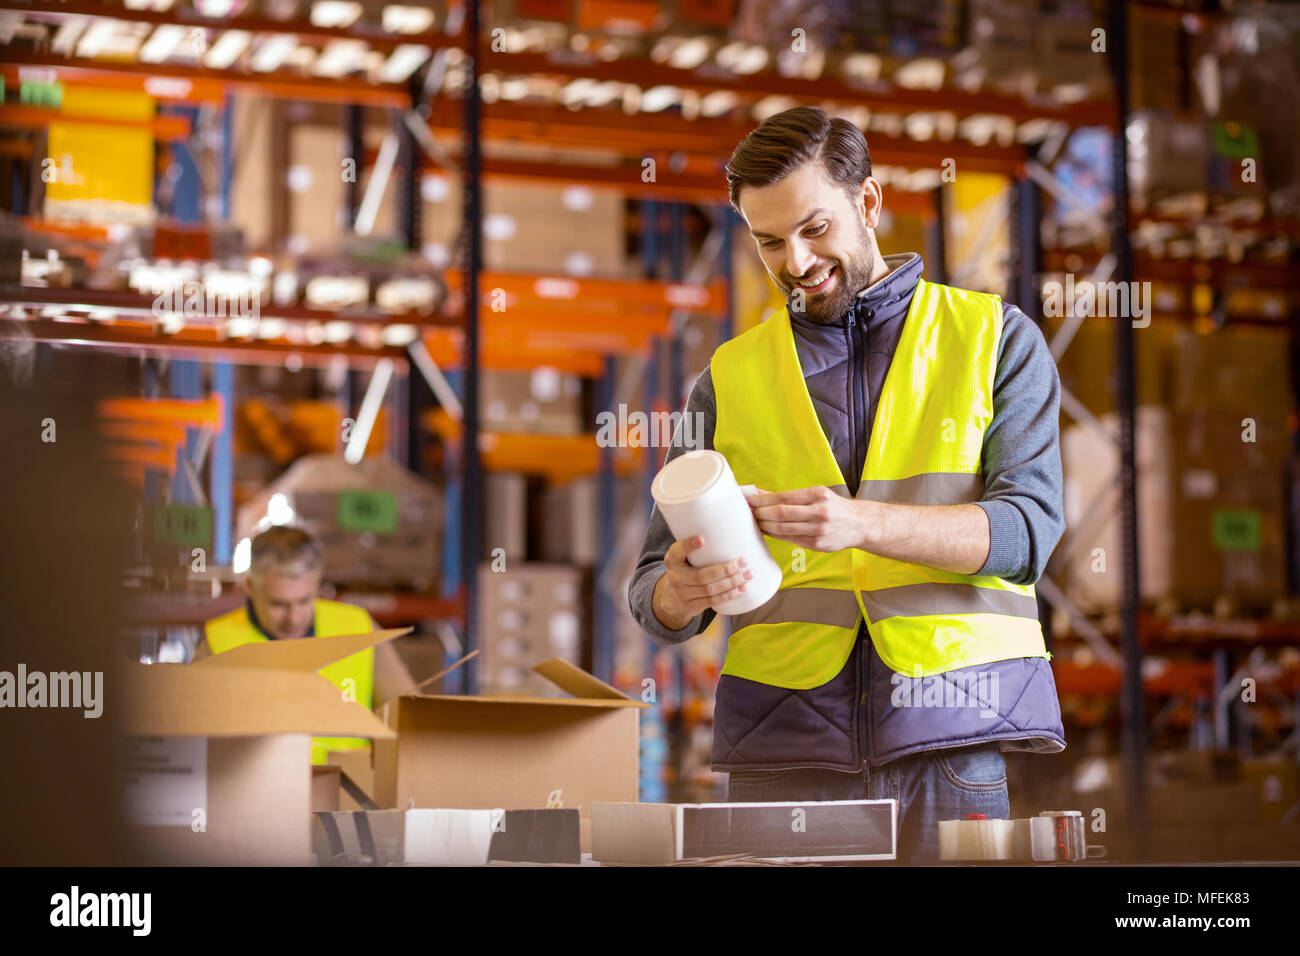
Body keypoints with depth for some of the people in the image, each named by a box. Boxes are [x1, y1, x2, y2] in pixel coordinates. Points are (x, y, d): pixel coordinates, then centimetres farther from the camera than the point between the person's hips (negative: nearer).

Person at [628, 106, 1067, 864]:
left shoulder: (994, 338, 10)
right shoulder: (732, 377, 15)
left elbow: (1029, 526, -5)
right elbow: (654, 589, 12)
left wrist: (864, 523, -21)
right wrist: (683, 593, -13)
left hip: (948, 731, -1)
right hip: (785, 738, 2)